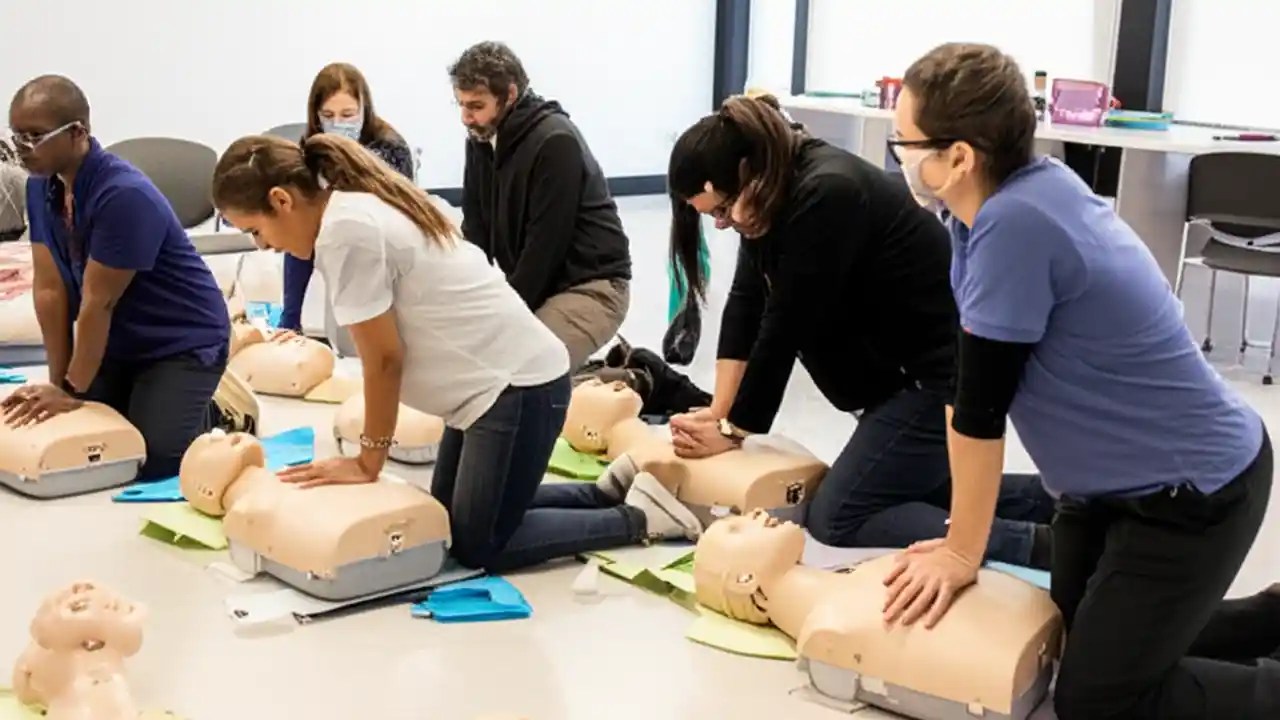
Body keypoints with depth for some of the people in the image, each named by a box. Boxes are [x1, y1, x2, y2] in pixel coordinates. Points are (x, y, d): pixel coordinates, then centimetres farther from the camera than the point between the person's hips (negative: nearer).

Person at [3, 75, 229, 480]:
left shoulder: (124, 196, -29)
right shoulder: (40, 186, -4)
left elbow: (98, 301, -24)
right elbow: (49, 289, -5)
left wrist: (73, 390, -18)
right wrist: (58, 381, -5)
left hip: (184, 342, -7)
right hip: (118, 342, 7)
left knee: (150, 457, -18)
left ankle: (212, 416, 13)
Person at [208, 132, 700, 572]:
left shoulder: (344, 231, -19)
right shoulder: (359, 206, 10)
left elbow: (384, 358, -15)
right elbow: (391, 352, 9)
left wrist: (368, 463, -4)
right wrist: (369, 456, 7)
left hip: (517, 382, -10)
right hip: (501, 376, 10)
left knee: (479, 545, -3)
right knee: (450, 520, 16)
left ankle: (639, 516, 6)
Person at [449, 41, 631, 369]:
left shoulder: (556, 142, -21)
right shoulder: (482, 139, 3)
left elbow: (547, 243, -22)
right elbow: (475, 229, 7)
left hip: (590, 287, -8)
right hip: (529, 284, 9)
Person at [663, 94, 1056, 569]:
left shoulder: (826, 197, -26)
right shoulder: (779, 190, 2)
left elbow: (784, 329, -21)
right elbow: (746, 305, 2)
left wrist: (732, 430, -11)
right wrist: (719, 412, -4)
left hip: (945, 374, -10)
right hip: (911, 371, 10)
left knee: (836, 516, -9)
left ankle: (1035, 543, -15)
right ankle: (1047, 498, 18)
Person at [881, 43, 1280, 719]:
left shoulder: (1016, 223, -31)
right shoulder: (1018, 190, -5)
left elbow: (981, 405, -23)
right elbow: (966, 385, -1)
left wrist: (962, 552, -11)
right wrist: (962, 535, 3)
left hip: (1192, 490, -9)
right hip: (1117, 479, 9)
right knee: (1069, 640, 19)